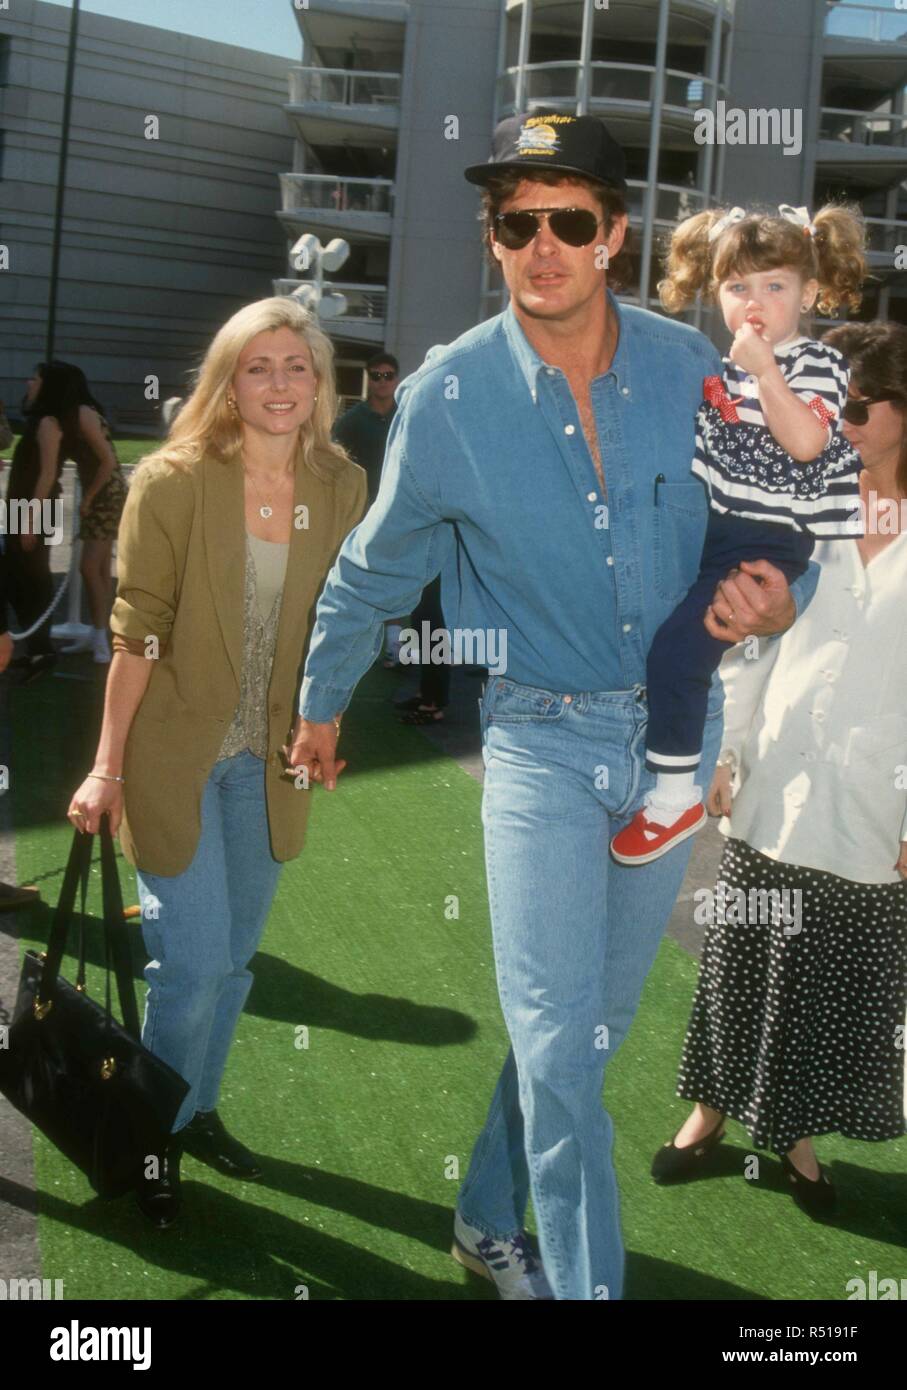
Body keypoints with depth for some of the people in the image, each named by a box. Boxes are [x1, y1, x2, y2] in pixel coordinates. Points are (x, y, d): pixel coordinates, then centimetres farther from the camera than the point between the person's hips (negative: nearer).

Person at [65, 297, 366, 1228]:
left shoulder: (340, 488, -1)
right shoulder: (173, 481, -13)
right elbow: (137, 630, -11)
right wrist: (107, 766, -10)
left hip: (266, 762, 4)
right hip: (175, 755, -4)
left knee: (236, 956, 16)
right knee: (193, 965, -4)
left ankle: (197, 1114, 38)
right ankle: (155, 1143, 20)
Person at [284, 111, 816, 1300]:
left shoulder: (690, 367, -6)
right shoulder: (448, 396, -10)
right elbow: (375, 571, 5)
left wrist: (776, 600, -19)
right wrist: (320, 703, 17)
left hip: (675, 727, 3)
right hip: (540, 738, -3)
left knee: (594, 1020, 15)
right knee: (557, 1043, -7)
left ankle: (491, 1221, 37)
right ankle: (587, 1283, 11)